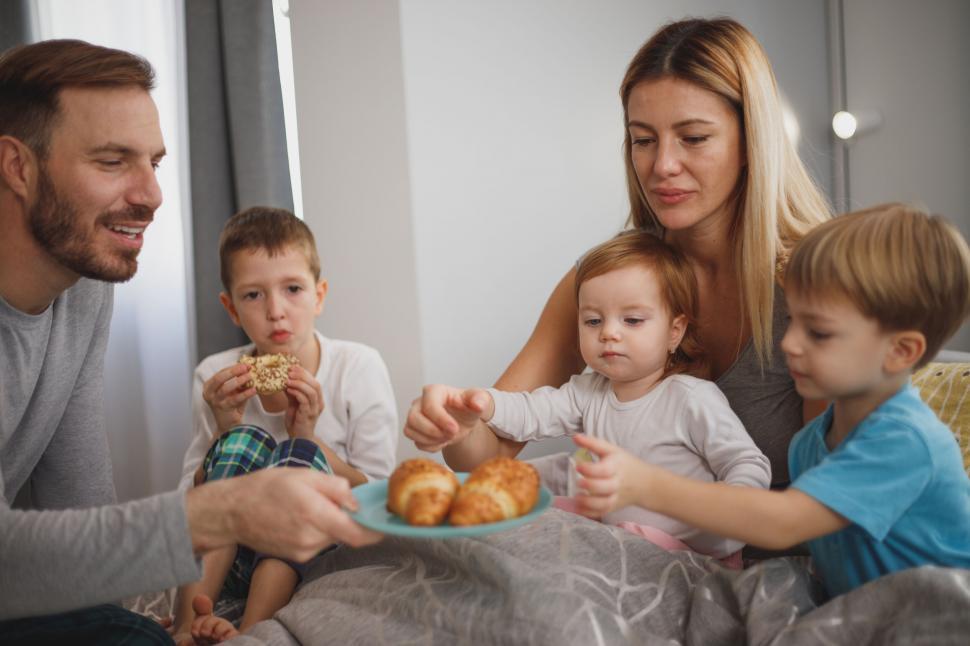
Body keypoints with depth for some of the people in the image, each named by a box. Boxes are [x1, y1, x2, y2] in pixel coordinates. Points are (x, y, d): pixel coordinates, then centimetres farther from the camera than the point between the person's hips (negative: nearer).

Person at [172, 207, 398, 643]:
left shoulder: (360, 367, -7)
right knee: (245, 441, -23)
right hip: (232, 562, 2)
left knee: (299, 455, -27)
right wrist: (224, 432, -17)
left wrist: (308, 438, -19)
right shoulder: (216, 378, -2)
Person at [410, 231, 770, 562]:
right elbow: (531, 412, -8)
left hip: (698, 559, -5)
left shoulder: (693, 399, -12)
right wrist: (483, 405, -29)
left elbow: (751, 468, -9)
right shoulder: (589, 393, 6)